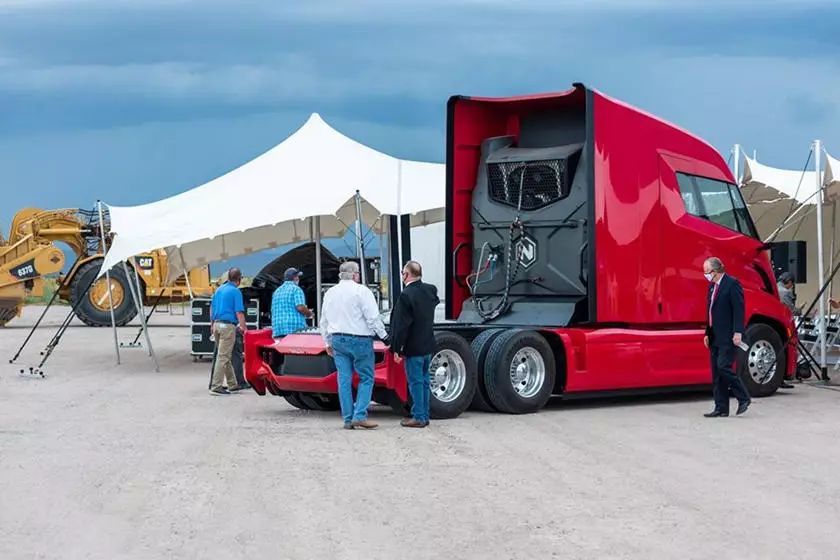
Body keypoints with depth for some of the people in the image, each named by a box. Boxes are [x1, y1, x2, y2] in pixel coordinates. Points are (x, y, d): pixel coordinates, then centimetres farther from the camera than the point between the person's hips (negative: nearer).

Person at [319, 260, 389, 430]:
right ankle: (360, 415, -9)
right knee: (366, 378, 2)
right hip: (360, 340, -5)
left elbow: (324, 322, 16)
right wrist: (384, 336, -3)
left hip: (337, 340, 6)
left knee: (344, 379, 6)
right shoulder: (361, 291, -8)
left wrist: (328, 343, 24)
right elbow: (373, 317, -11)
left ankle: (348, 419, 5)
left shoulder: (330, 293, 11)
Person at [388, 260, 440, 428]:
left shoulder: (406, 296, -18)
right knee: (424, 381, 14)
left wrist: (396, 349, -12)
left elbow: (401, 325, -18)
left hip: (413, 347, -7)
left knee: (416, 382, -1)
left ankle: (418, 417, 2)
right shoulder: (430, 290, 2)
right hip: (428, 345, 7)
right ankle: (424, 415, 20)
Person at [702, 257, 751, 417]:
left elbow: (739, 309, -15)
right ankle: (721, 408, 9)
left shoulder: (732, 284, -9)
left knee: (723, 367, -16)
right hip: (715, 337, 9)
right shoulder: (712, 286, 18)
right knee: (716, 373, 6)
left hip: (728, 337, -9)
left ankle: (744, 398, 0)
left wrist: (738, 332, -21)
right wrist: (708, 333, 18)